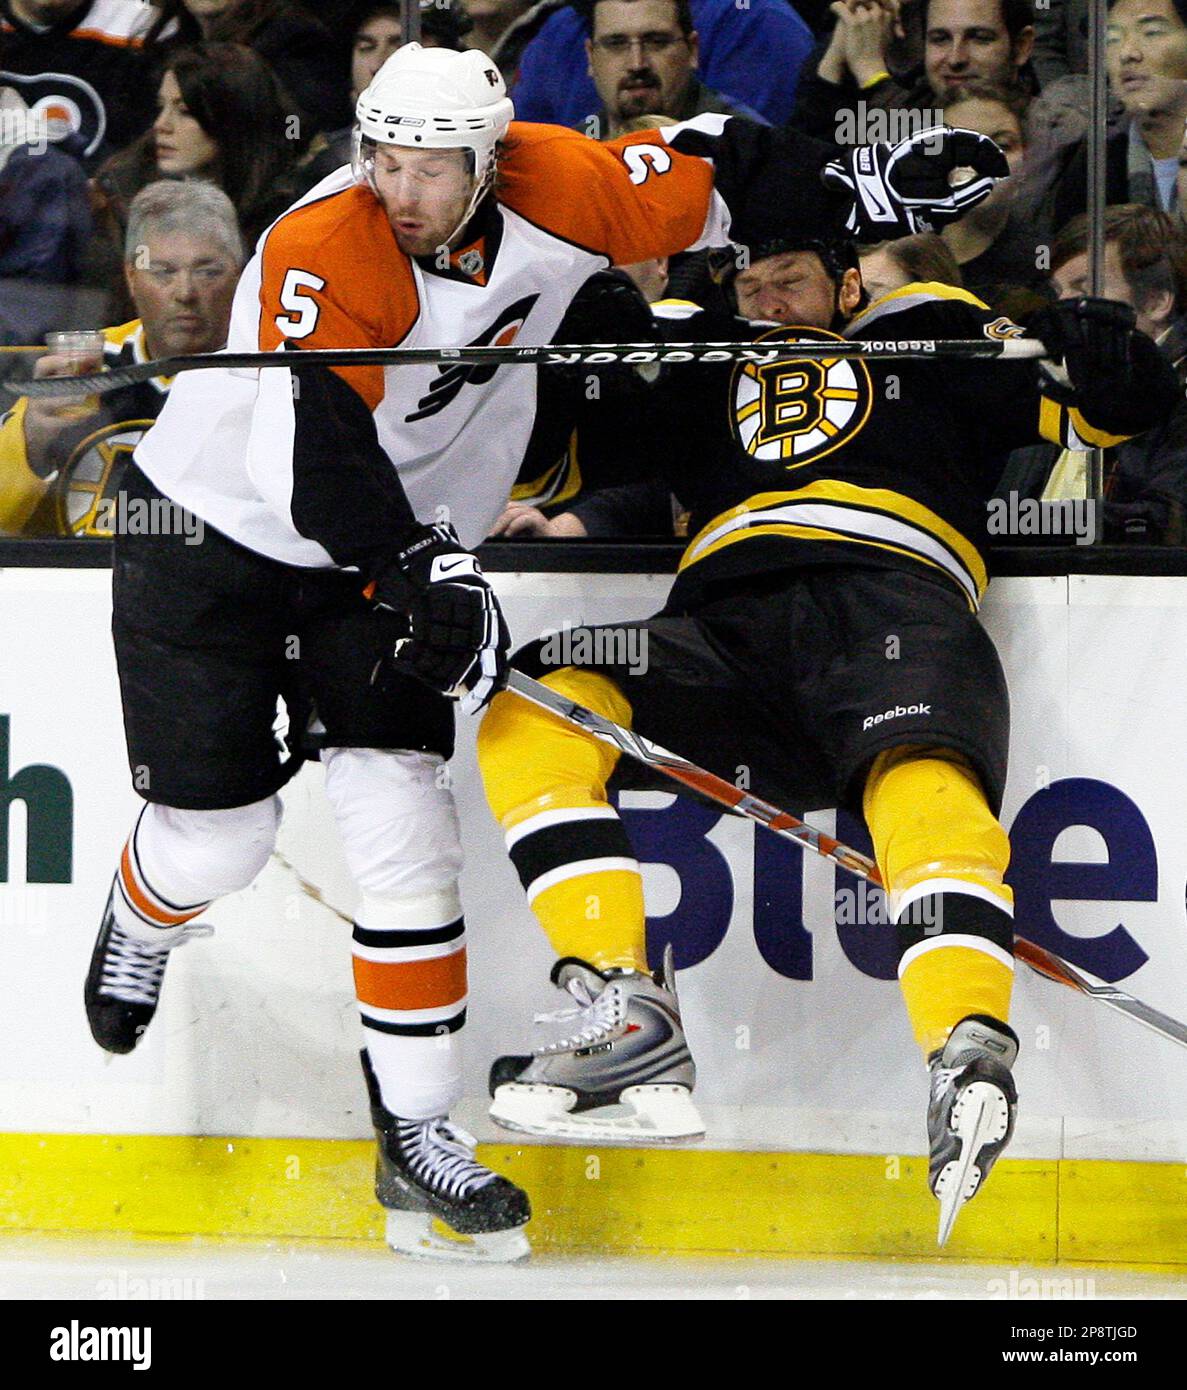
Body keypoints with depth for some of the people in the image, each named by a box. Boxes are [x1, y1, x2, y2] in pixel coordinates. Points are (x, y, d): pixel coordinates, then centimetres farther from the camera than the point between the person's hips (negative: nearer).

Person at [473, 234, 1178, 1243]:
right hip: (720, 624, 3)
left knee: (924, 783, -36)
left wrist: (1101, 357, -1)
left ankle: (970, 1056, -60)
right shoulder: (695, 362, 36)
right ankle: (626, 1015, -31)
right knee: (529, 718, -23)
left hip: (890, 600, -3)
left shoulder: (928, 336, 29)